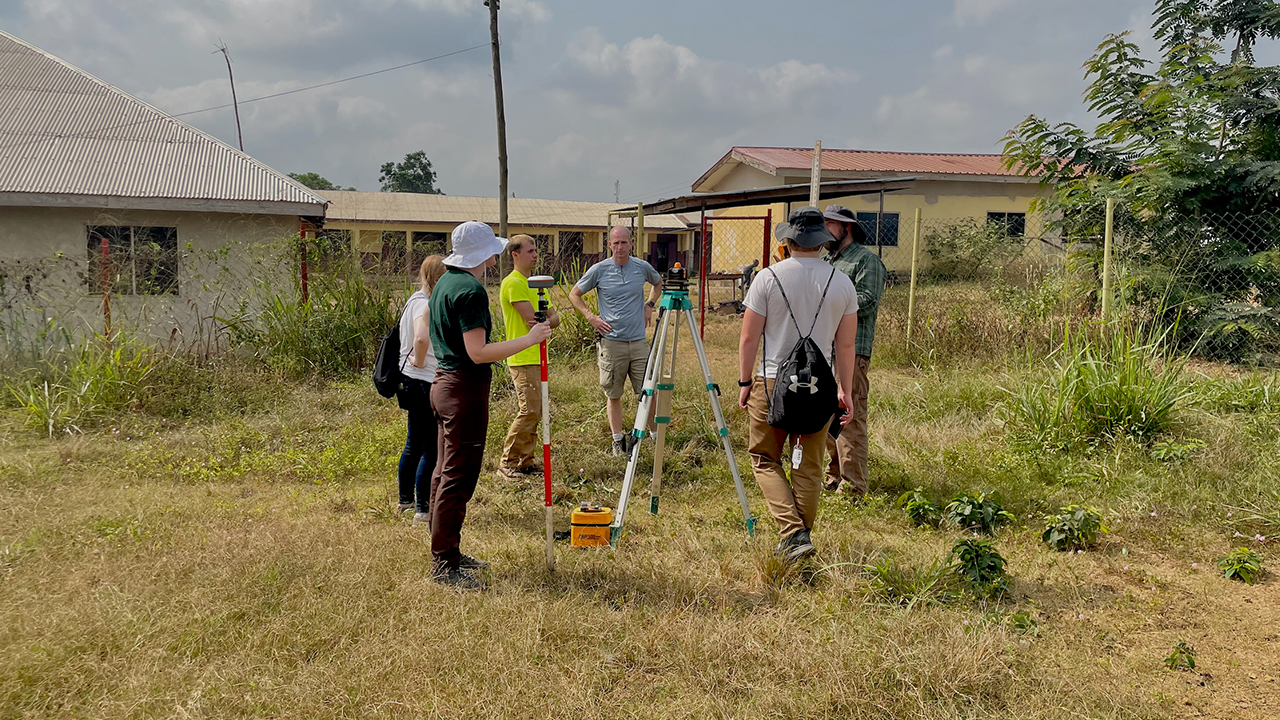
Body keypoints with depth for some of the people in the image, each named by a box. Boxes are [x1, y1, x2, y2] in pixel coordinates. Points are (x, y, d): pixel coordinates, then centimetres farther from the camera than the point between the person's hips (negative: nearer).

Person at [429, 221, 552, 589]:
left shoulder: (444, 283, 14)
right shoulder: (471, 290, -18)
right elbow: (478, 352, -23)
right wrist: (529, 339, -20)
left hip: (444, 384, 11)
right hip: (466, 388, -11)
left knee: (445, 472, 14)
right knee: (459, 477, -6)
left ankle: (445, 552, 24)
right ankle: (445, 564, 0)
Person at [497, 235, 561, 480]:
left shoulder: (534, 283, 18)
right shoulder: (513, 283, -12)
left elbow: (554, 318, 12)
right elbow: (532, 321, -19)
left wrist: (545, 321, -9)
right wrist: (546, 320, 0)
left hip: (537, 357, 9)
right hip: (523, 359, -9)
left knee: (535, 412, 10)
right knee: (528, 411, -11)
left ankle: (526, 461, 17)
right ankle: (507, 463, -1)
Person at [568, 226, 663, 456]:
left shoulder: (642, 267, 4)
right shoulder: (599, 270, -2)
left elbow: (658, 283, 26)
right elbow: (574, 294, 9)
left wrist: (650, 305, 12)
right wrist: (591, 317, -2)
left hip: (638, 341, 2)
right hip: (611, 342, -1)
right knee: (613, 395, 6)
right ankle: (618, 440, 17)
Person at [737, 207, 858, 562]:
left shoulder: (767, 278, -6)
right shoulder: (842, 283, 2)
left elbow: (749, 338, -4)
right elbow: (845, 345, 6)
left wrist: (744, 381, 7)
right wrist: (845, 390, 14)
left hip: (772, 383, -2)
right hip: (820, 386, 3)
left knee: (765, 459, 9)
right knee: (809, 466, 12)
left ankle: (792, 534, -4)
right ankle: (803, 536, 20)